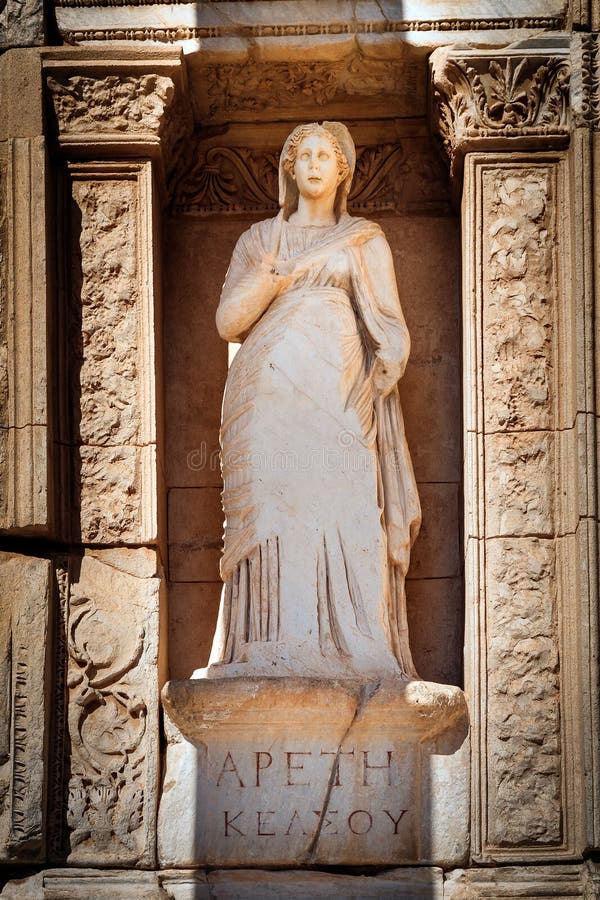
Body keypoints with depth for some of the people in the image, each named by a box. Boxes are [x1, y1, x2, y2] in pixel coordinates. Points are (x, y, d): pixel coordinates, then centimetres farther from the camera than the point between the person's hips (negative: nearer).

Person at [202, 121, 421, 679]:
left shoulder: (364, 240, 16)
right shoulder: (258, 240, 18)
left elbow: (389, 327, 9)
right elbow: (227, 322, 8)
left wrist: (386, 369, -11)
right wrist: (275, 271, -6)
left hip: (336, 399, -1)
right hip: (269, 398, 1)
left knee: (341, 507, -14)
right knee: (273, 514, -10)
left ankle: (352, 650, -15)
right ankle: (272, 652, -12)